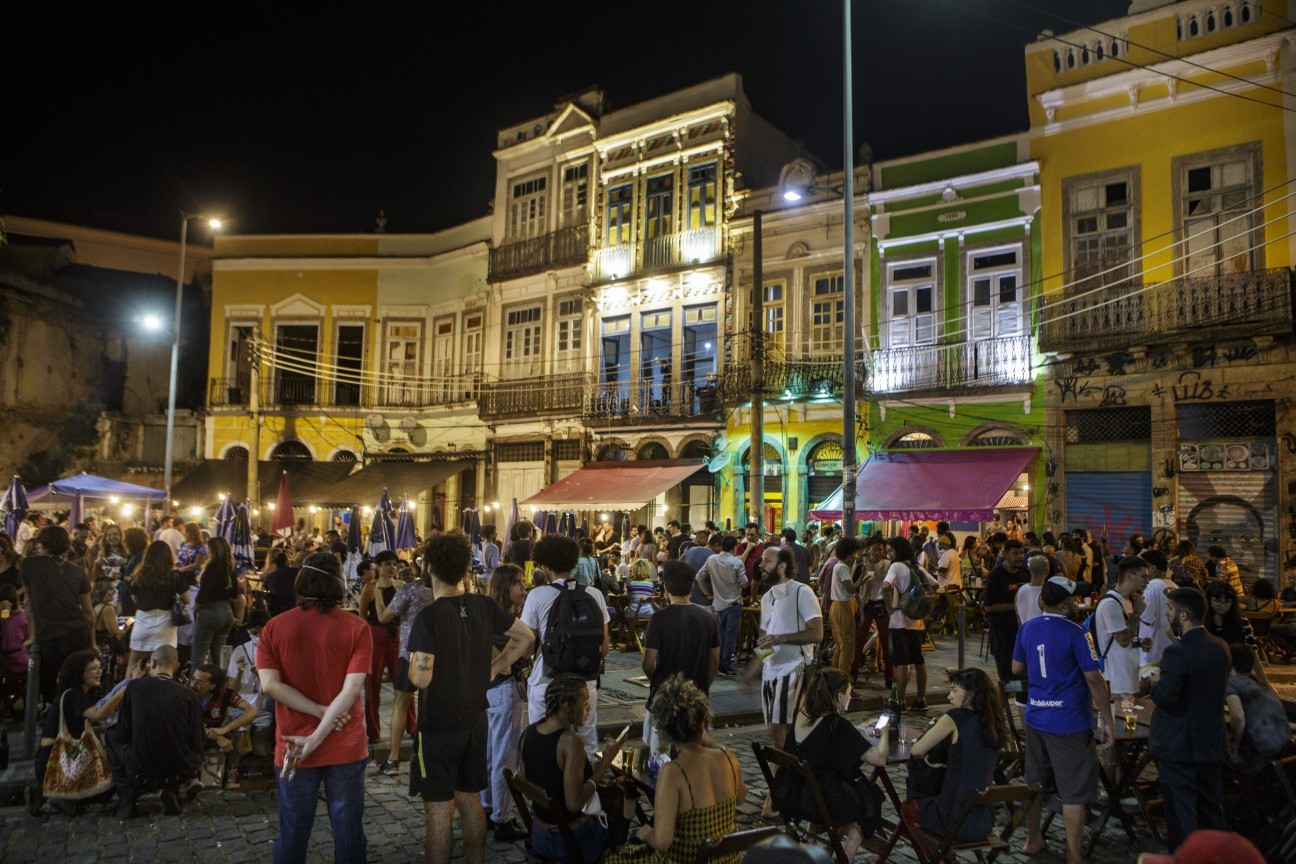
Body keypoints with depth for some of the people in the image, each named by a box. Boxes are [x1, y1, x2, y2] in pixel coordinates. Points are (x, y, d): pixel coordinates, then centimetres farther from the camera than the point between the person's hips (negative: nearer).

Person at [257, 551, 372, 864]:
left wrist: (320, 710, -11)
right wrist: (316, 738, -17)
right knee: (348, 831, 12)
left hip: (292, 748, 1)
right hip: (345, 747, -1)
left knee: (292, 834, 15)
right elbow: (352, 688, -17)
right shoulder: (356, 627, -10)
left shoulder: (274, 628, -4)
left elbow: (269, 685, -12)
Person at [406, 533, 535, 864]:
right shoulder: (483, 605, -1)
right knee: (471, 800, 19)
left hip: (438, 725, -6)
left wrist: (411, 668, -2)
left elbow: (421, 678, -24)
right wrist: (493, 668, 11)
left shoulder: (429, 616, -19)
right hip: (475, 720, 6)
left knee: (439, 810, 5)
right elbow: (525, 636, 7)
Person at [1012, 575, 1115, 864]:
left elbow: (1017, 669, 12)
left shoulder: (1027, 628, 3)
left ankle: (1032, 840, 33)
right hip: (1068, 722, -6)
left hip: (1035, 718, 6)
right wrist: (1107, 721, -9)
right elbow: (1094, 678, -15)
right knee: (1074, 791, 4)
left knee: (1033, 782, 19)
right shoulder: (1076, 633, -15)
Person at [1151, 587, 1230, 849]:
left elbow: (1165, 697, -27)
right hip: (1212, 744, 8)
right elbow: (1222, 688, 11)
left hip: (1178, 746, -7)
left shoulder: (1177, 653, -22)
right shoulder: (1221, 648, 2)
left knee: (1181, 813, 3)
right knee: (1211, 807, 21)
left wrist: (1154, 684, -8)